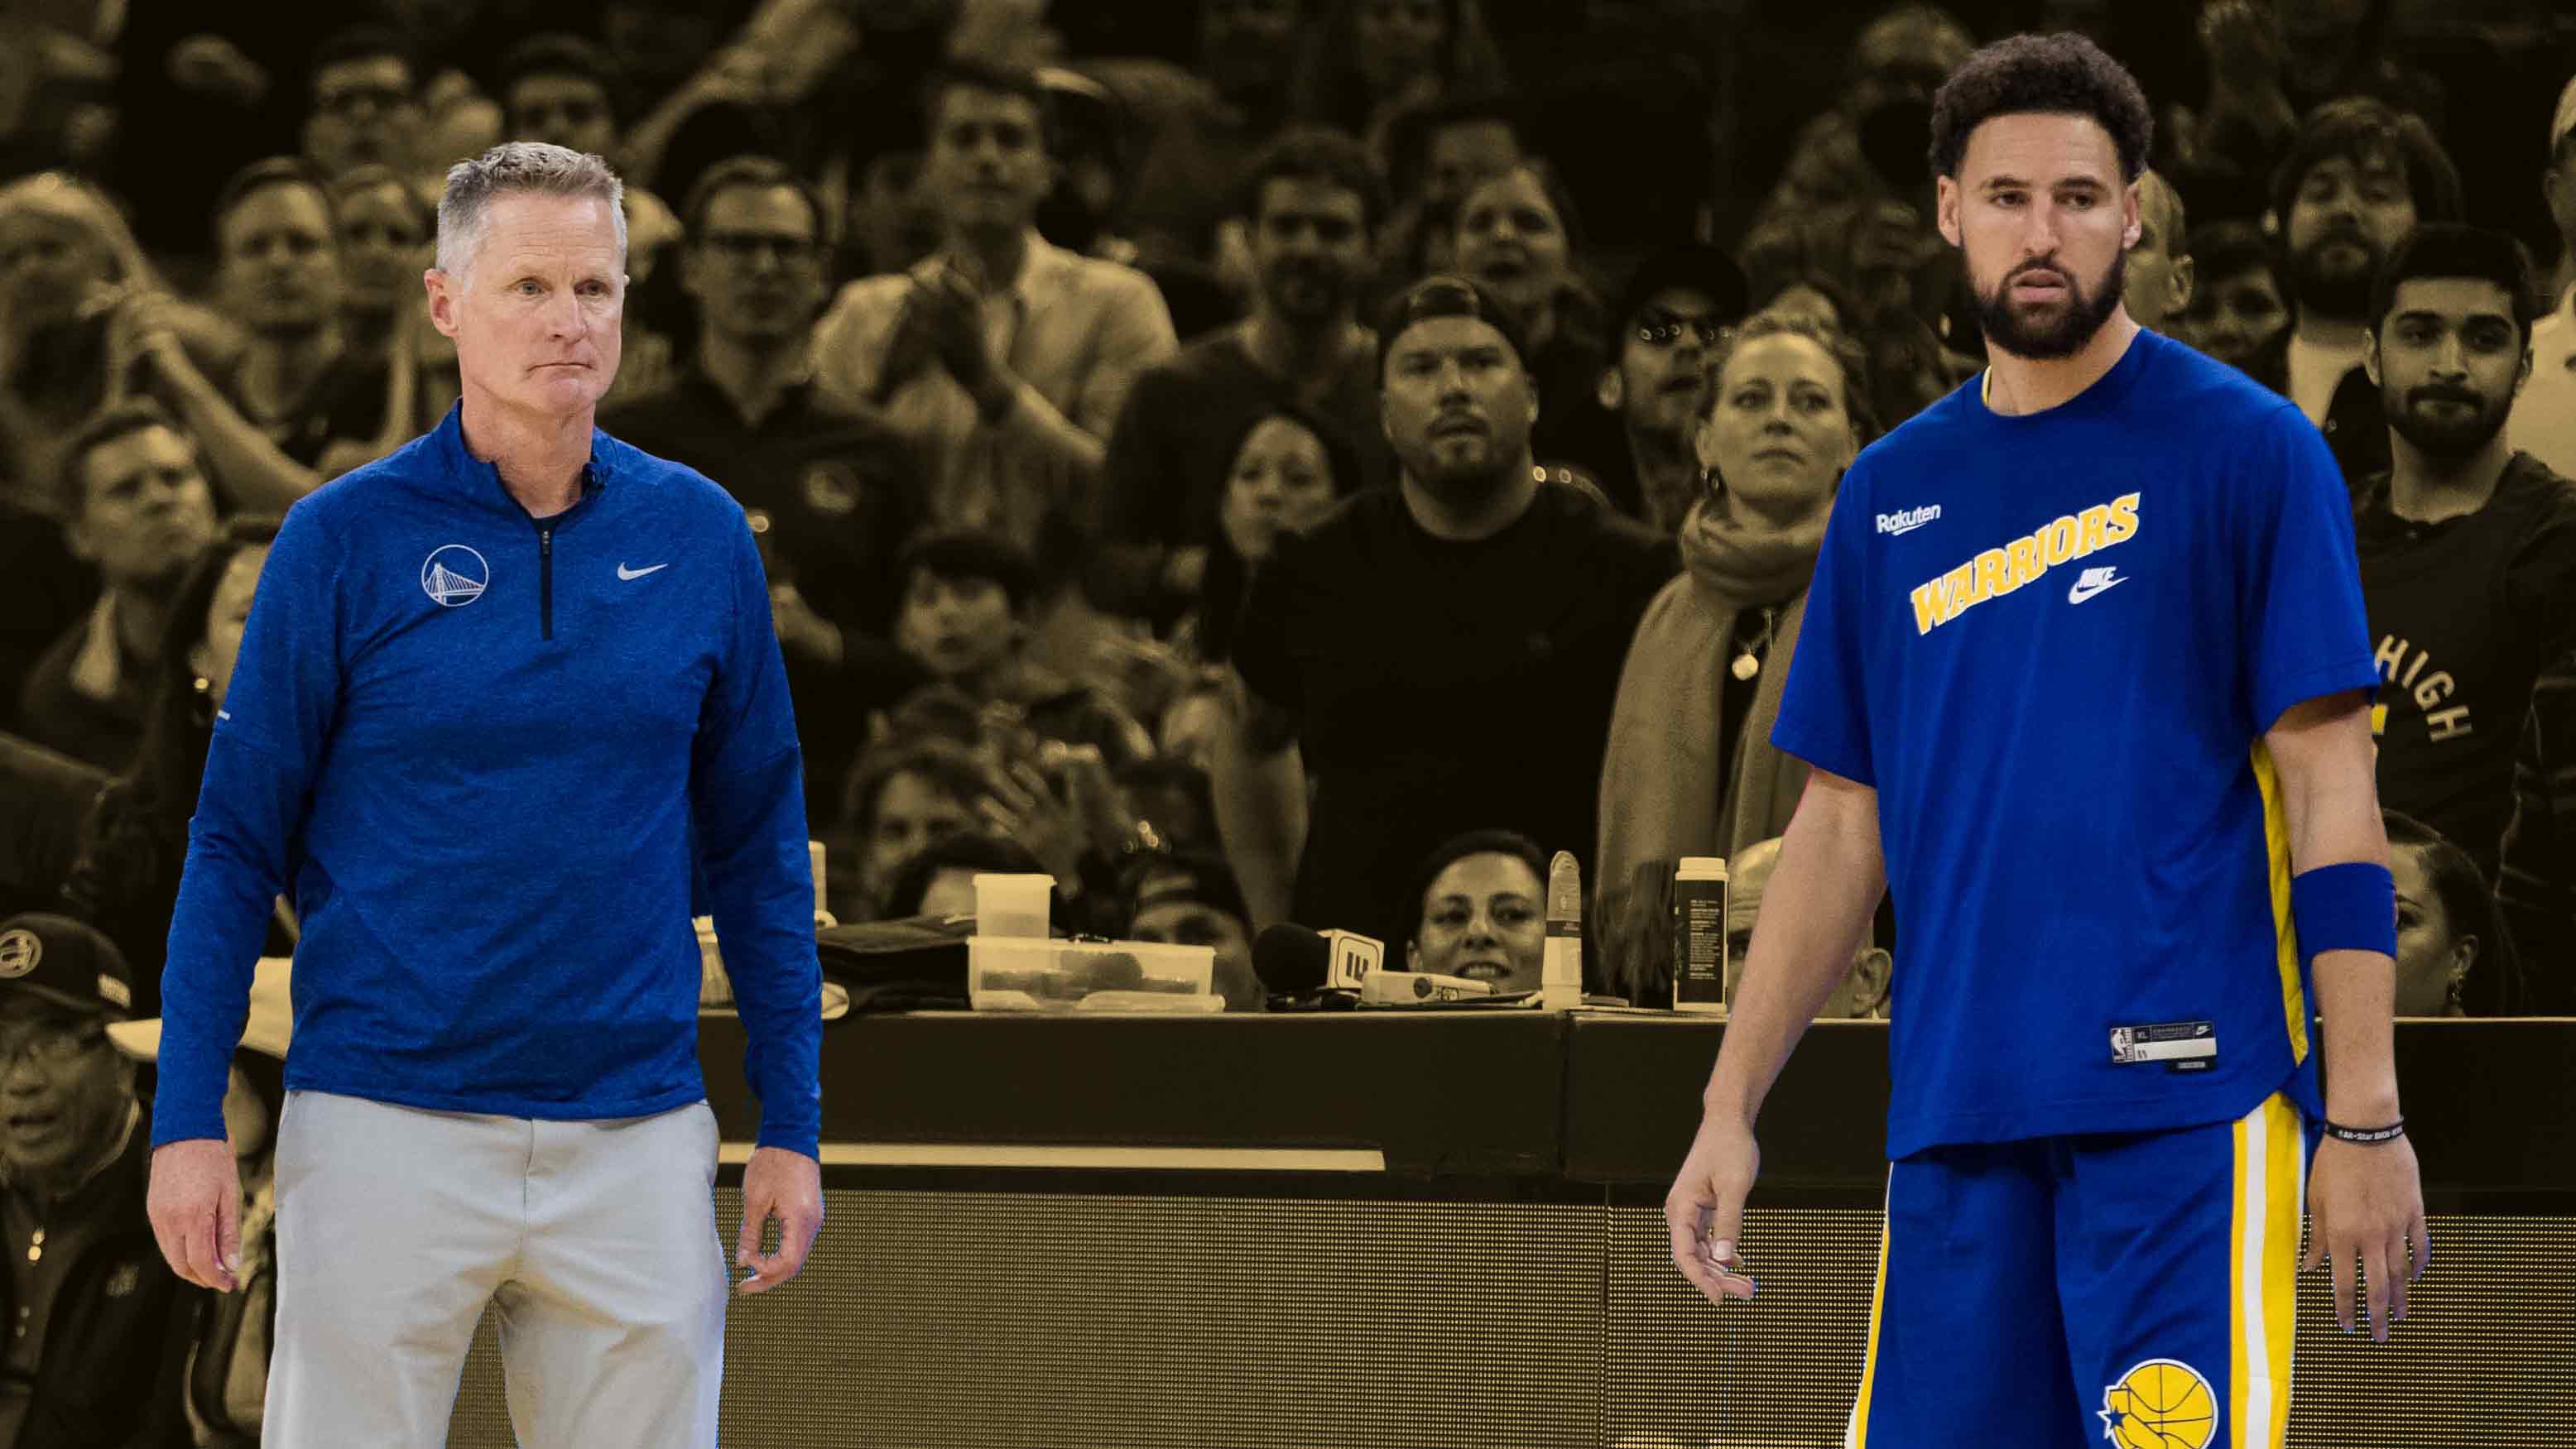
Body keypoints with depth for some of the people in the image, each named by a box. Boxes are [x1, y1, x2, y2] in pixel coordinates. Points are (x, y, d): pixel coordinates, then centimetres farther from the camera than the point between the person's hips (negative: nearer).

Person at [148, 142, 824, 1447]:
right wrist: (189, 1123, -5)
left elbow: (757, 847, 11)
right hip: (384, 1133, -2)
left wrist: (791, 1128, 8)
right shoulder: (343, 541, -2)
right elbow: (237, 841, 0)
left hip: (637, 1141, 2)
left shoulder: (700, 536, 6)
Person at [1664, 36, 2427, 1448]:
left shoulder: (2245, 449, 0)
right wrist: (1730, 1108, 10)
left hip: (2186, 1110, -5)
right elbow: (1841, 829, 18)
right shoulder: (1891, 494, 14)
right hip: (1956, 1116, 5)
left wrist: (2365, 1118, -11)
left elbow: (2330, 791, -4)